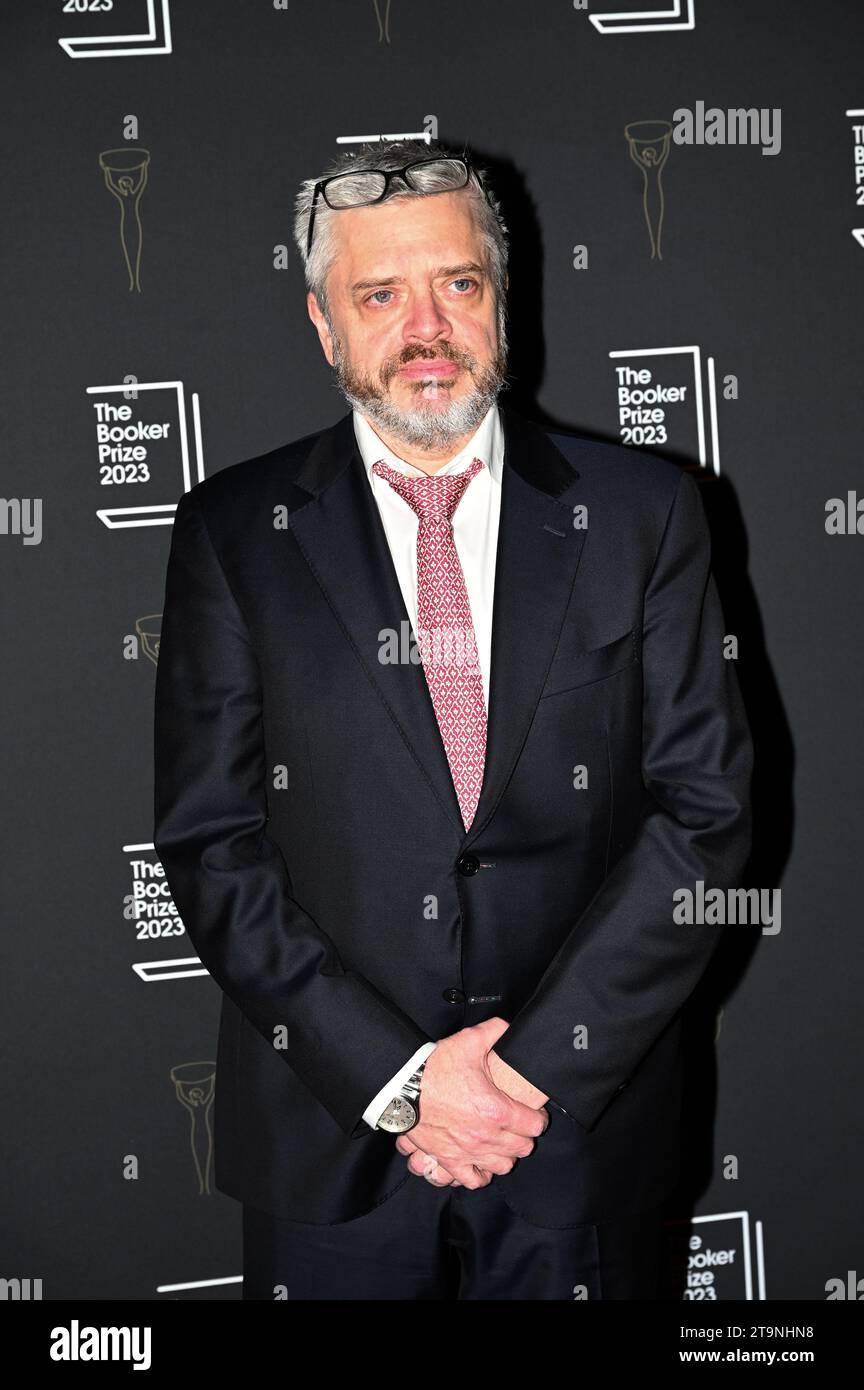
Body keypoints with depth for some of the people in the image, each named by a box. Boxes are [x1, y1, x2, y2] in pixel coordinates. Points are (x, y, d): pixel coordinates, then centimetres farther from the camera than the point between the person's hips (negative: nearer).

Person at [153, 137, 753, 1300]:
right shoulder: (233, 530, -2)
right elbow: (209, 841, -5)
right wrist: (400, 1073, -13)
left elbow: (706, 809, -4)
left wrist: (535, 1061, -12)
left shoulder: (644, 511, -1)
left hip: (582, 1130, 1)